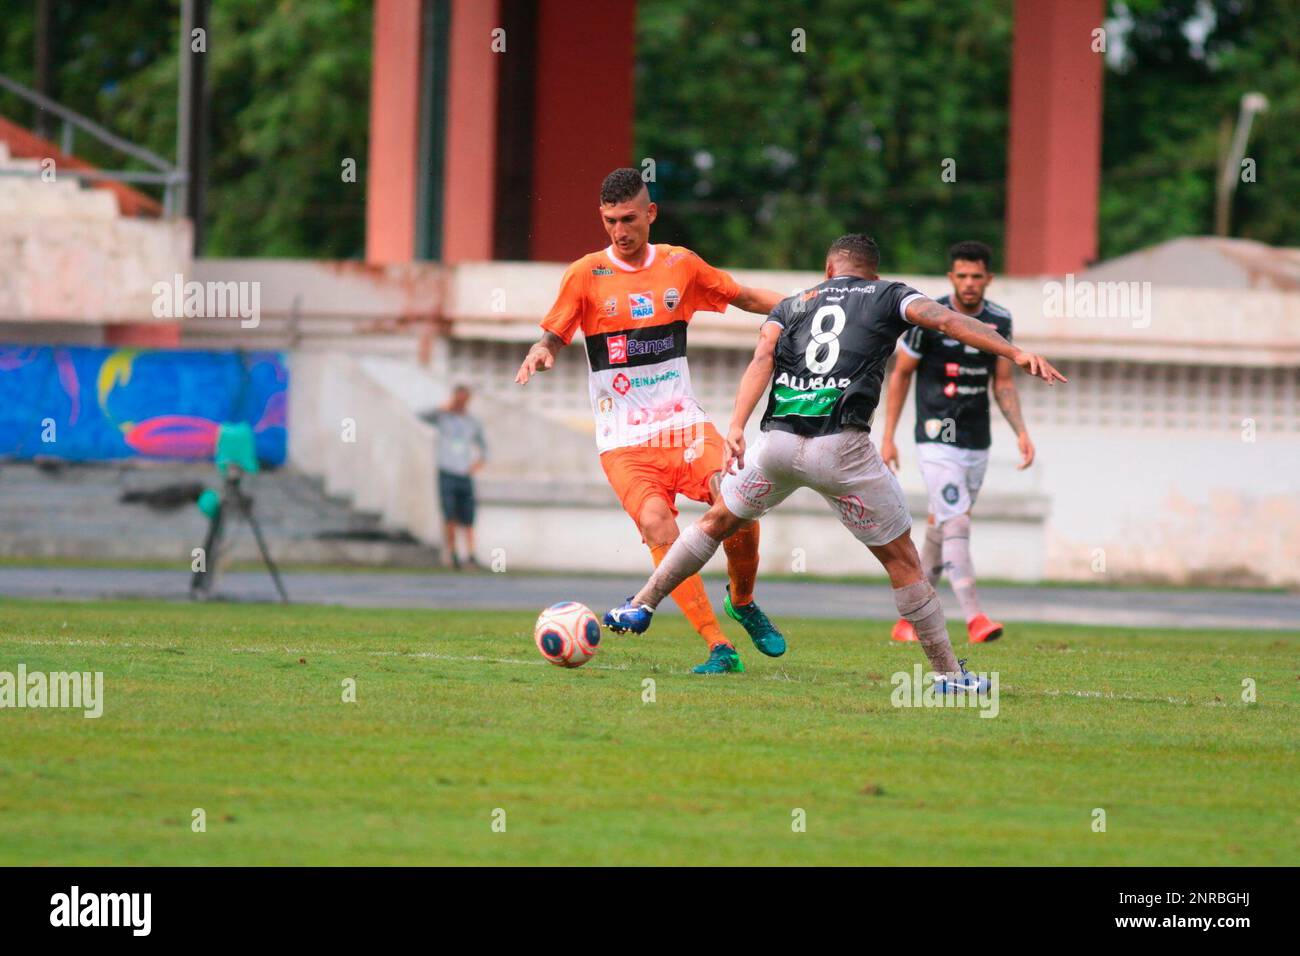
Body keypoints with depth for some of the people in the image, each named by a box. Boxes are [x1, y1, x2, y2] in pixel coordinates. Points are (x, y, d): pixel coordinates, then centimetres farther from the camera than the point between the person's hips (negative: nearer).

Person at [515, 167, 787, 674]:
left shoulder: (681, 265, 7)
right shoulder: (586, 275, -1)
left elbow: (745, 296, 19)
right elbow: (552, 335, 1)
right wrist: (539, 353, -22)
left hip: (685, 424, 2)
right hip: (624, 438, -2)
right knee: (658, 525, -25)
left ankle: (743, 603, 10)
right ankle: (719, 648, -21)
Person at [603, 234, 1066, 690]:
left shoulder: (793, 305, 22)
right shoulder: (886, 295, 16)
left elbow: (763, 358, 5)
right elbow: (945, 320, -1)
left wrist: (736, 427, -7)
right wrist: (1015, 353, -9)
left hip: (778, 442, 3)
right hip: (842, 447, -3)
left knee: (718, 521, 28)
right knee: (901, 559, 7)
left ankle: (640, 607, 31)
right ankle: (947, 671, 8)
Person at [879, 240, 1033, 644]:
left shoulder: (999, 321, 3)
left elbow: (1004, 383, 11)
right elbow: (900, 374, 0)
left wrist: (1021, 431, -1)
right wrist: (888, 436, -2)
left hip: (977, 444, 5)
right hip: (937, 441, -5)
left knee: (942, 527, 11)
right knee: (956, 525, -17)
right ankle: (974, 618, -24)